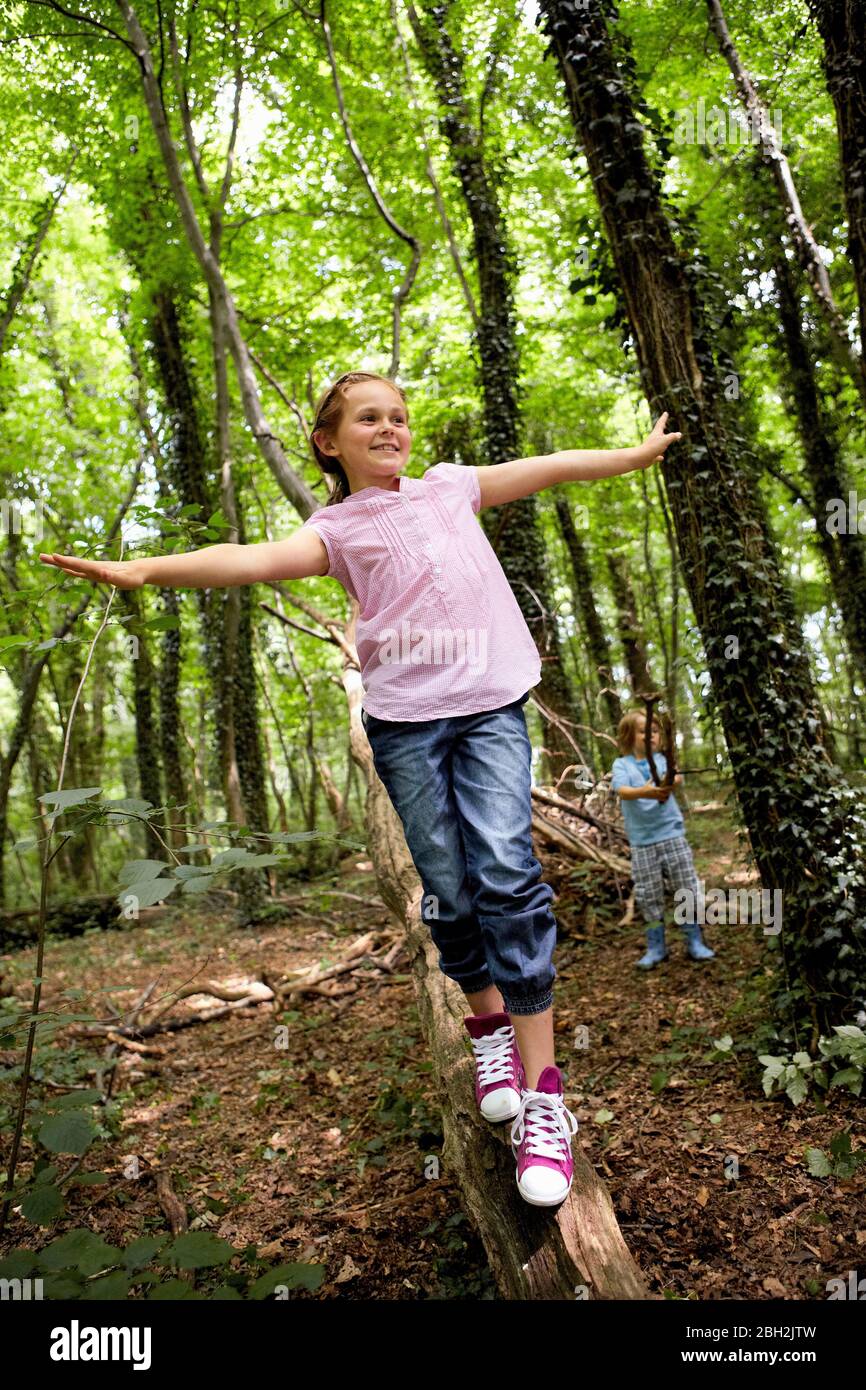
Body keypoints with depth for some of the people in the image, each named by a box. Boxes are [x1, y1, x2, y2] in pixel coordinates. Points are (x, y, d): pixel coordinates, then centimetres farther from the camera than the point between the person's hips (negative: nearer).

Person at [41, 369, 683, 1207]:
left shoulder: (449, 485, 18)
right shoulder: (336, 529, 8)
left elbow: (550, 468, 24)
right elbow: (256, 560, -9)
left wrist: (641, 451, 30)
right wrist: (144, 569, -24)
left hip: (490, 703, 1)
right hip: (404, 720, -1)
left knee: (506, 874, -13)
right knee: (449, 891, 1)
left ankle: (541, 1093, -6)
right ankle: (489, 1023, 29)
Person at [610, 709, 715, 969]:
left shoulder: (662, 759, 2)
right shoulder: (622, 765, -1)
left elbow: (676, 778, -20)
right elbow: (623, 791, -20)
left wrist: (670, 782, -45)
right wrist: (644, 792, -42)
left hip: (672, 834, 1)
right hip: (642, 841, -1)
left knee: (688, 889, 4)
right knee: (648, 896, 5)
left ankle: (694, 942, 20)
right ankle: (656, 947, 20)